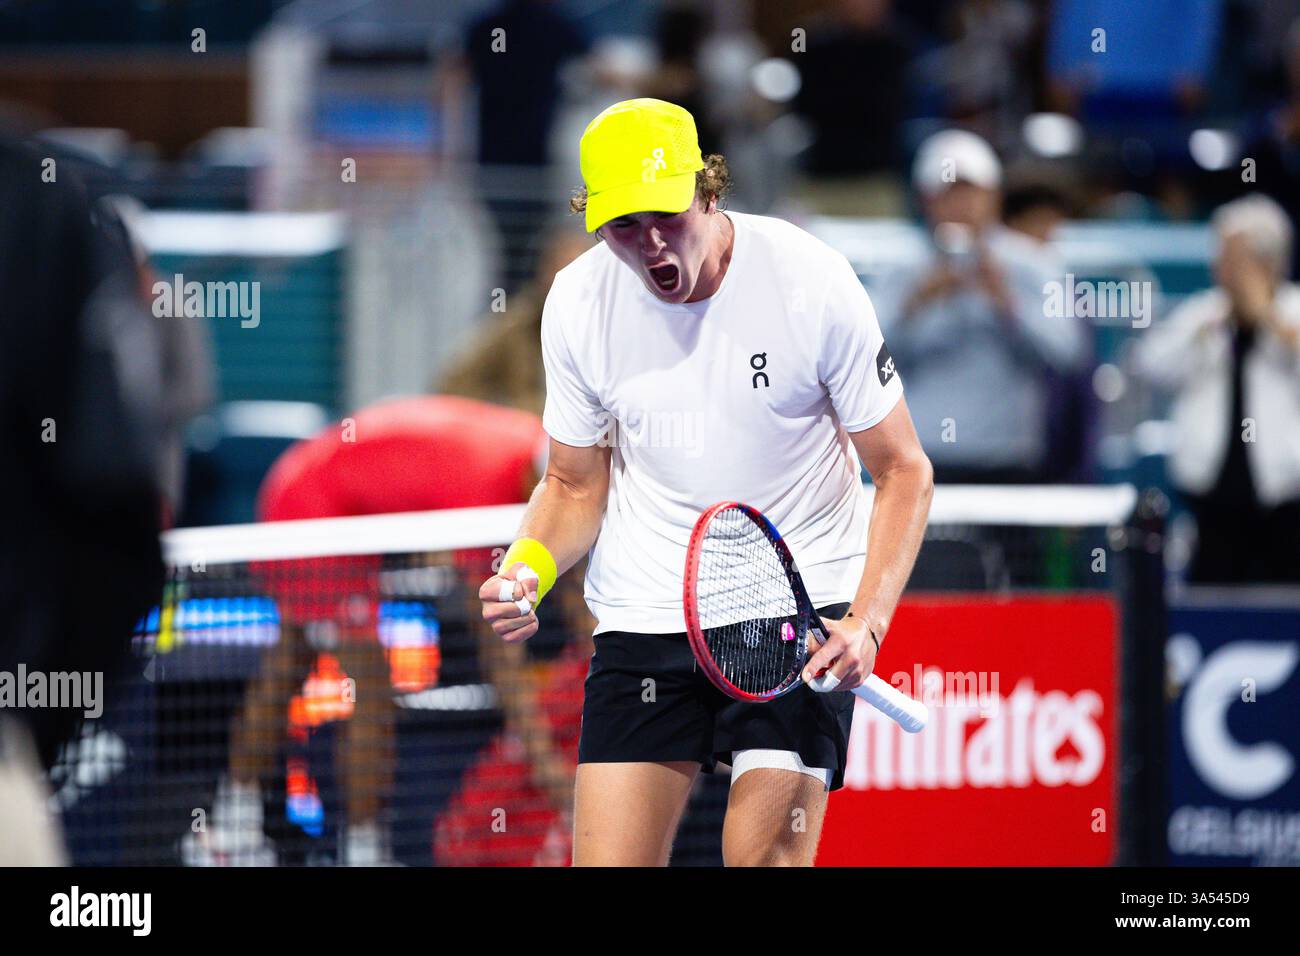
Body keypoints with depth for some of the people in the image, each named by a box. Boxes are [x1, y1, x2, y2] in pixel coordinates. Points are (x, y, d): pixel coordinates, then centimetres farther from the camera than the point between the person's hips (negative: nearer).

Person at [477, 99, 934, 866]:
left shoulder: (811, 281, -14)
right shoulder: (579, 304, -5)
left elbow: (903, 470, -6)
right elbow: (577, 485, 9)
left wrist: (868, 623, -19)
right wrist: (526, 571, -13)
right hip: (644, 616, 3)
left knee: (768, 857, -15)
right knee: (609, 861, -7)